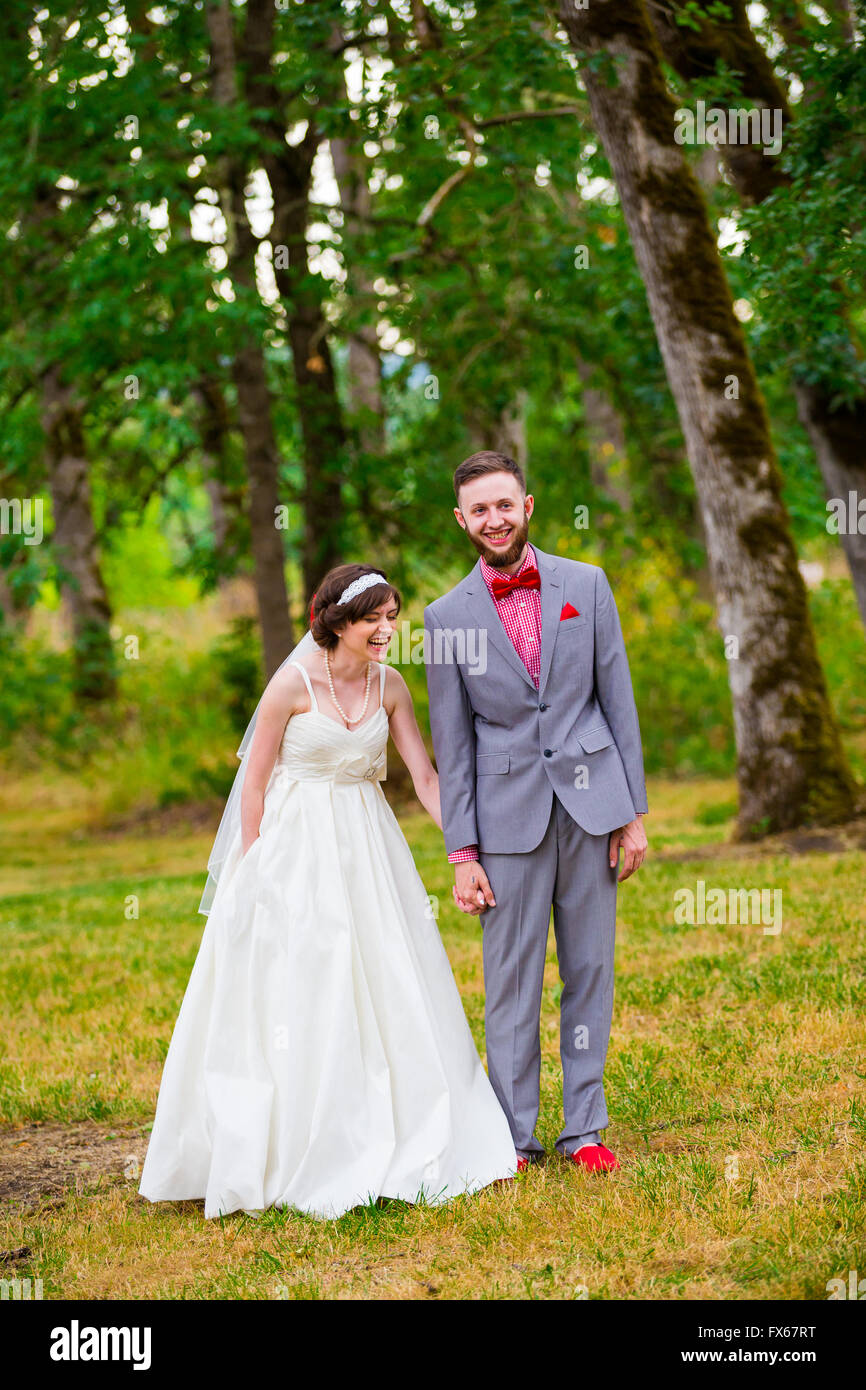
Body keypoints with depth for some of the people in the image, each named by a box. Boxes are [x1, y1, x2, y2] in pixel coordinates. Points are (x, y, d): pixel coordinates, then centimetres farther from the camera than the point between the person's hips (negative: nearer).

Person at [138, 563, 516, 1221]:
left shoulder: (390, 686, 2)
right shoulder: (294, 684, -12)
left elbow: (425, 776, 4)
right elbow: (255, 781, -6)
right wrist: (253, 868, -6)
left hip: (368, 847, 5)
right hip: (296, 848, -5)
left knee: (390, 992, 6)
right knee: (297, 996, -1)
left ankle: (408, 1139, 16)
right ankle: (293, 1158, 8)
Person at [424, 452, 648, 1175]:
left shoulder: (586, 585, 3)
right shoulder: (448, 616, 1)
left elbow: (617, 700, 5)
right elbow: (453, 743, 2)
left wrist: (634, 812, 1)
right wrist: (462, 853, -2)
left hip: (590, 805, 1)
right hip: (509, 815, -1)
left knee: (591, 971, 7)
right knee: (512, 980, 2)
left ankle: (585, 1128, 16)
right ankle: (515, 1138, 11)